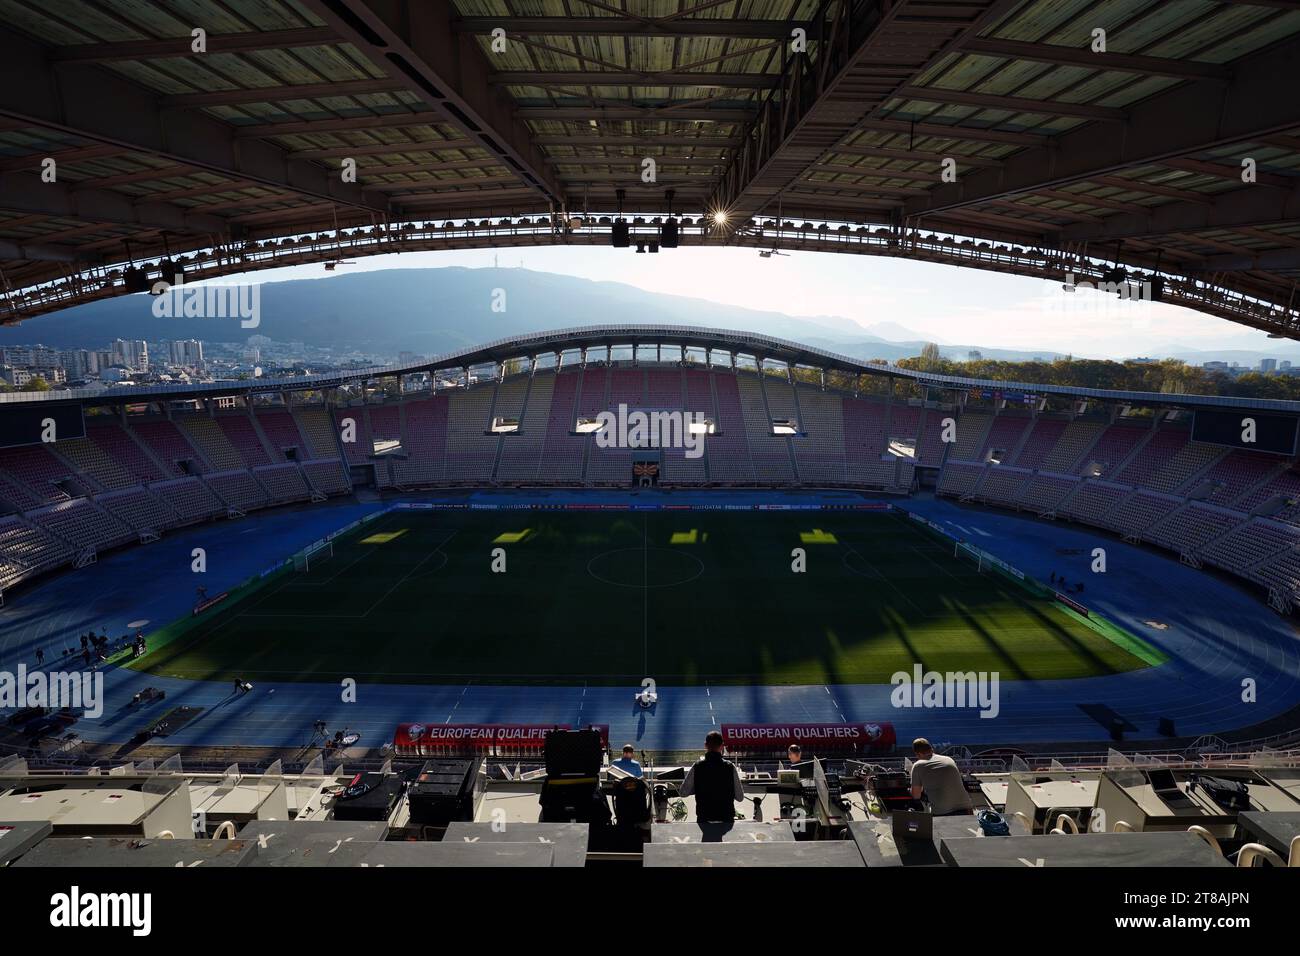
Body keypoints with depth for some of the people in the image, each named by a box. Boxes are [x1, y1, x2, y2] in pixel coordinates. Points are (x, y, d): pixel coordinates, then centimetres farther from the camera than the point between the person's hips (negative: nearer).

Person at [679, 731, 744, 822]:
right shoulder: (730, 767, -7)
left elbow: (683, 792, 0)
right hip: (726, 819, 0)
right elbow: (740, 797, -3)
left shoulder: (697, 767, -5)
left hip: (704, 818, 1)